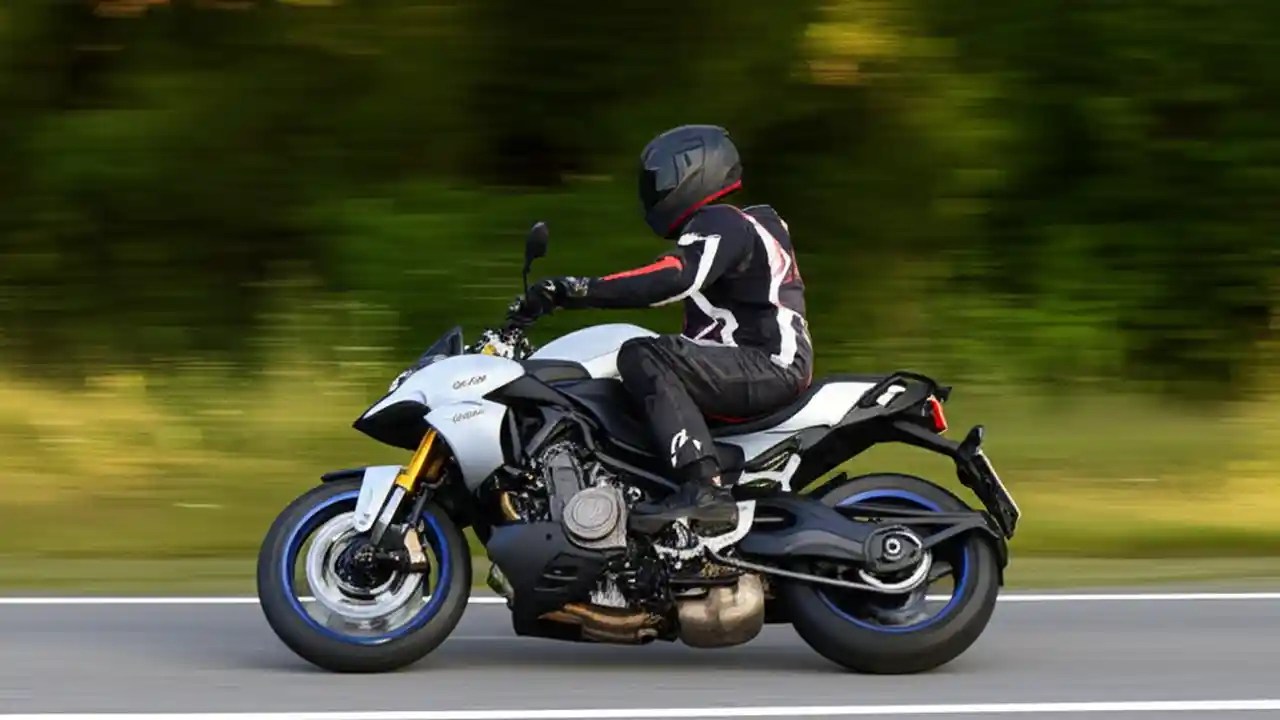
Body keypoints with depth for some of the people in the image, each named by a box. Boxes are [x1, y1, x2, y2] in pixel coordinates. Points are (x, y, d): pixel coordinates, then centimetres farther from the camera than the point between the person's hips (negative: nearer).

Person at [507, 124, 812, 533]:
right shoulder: (746, 225, 23)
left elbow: (672, 279, -28)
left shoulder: (721, 225, -10)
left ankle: (703, 487, -38)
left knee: (642, 358, -26)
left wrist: (576, 291, -31)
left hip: (768, 367, -11)